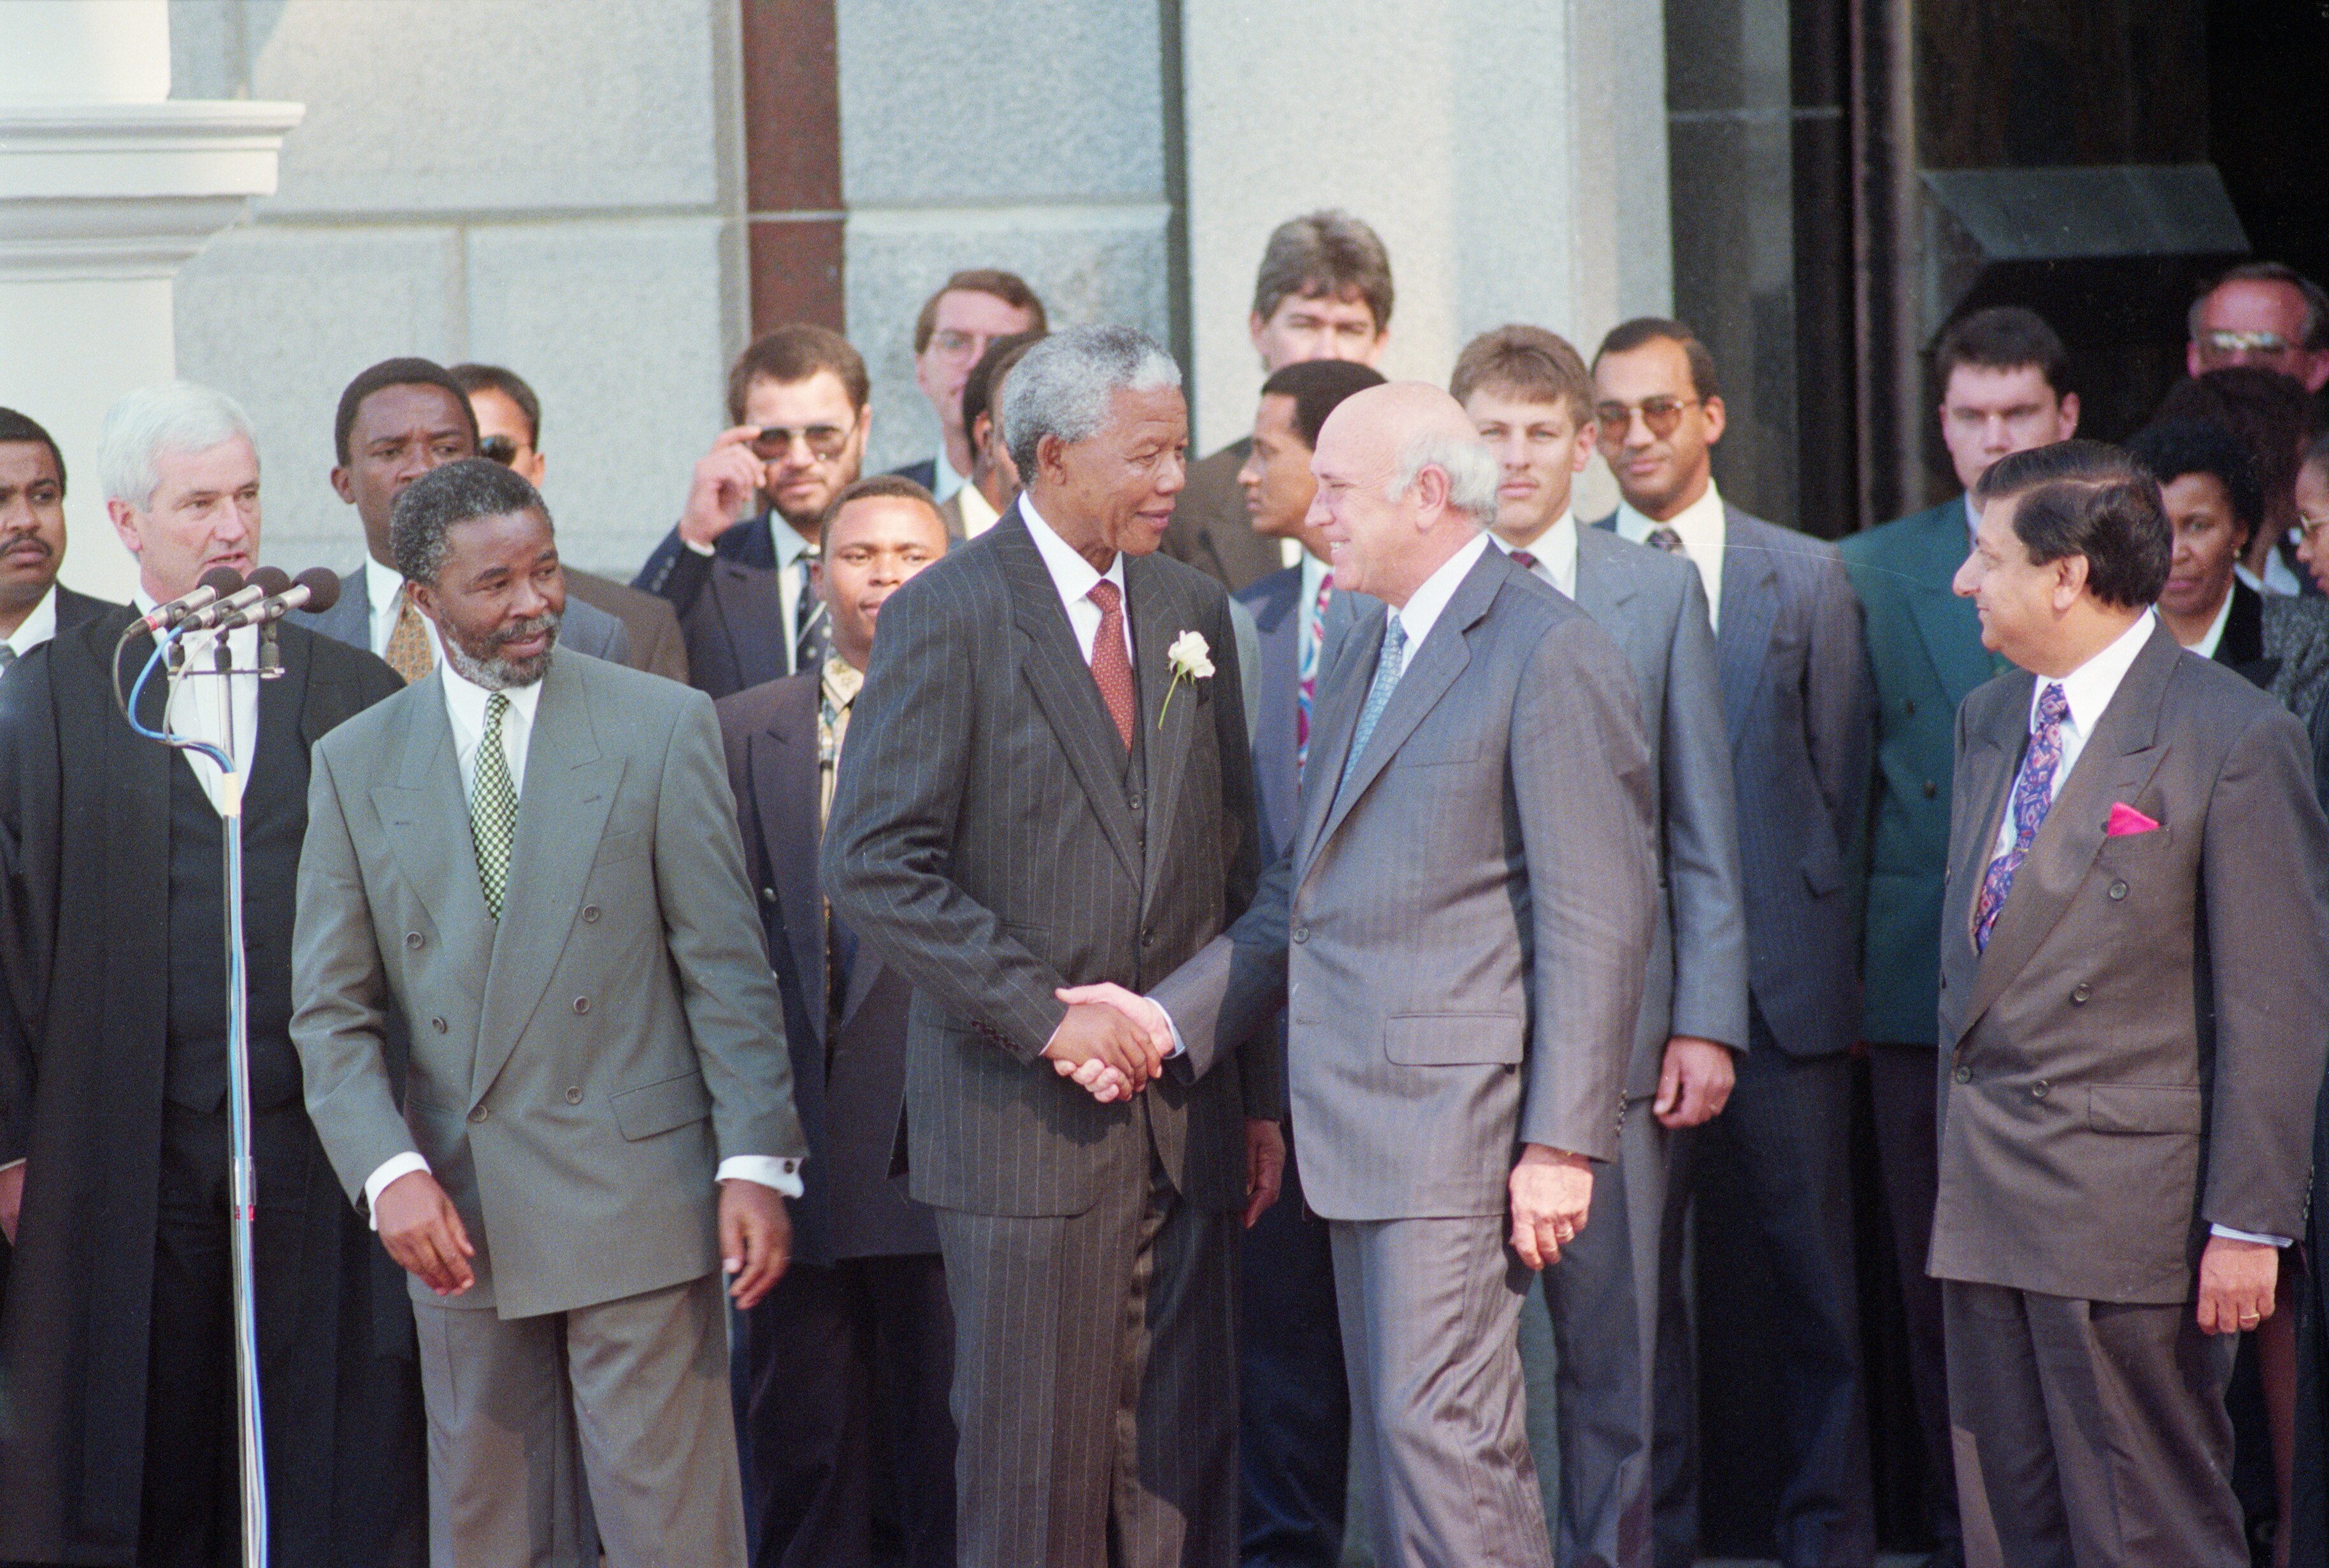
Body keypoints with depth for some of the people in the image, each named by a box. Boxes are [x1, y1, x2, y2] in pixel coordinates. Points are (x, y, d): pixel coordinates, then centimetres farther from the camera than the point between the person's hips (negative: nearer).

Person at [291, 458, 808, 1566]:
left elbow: (728, 968, 0)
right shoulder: (356, 765, 7)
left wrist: (757, 1161, -8)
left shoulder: (660, 728, 2)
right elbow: (331, 1009, 5)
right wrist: (388, 1170, -11)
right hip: (457, 1214, 2)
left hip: (632, 1189, -2)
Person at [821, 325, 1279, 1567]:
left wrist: (1259, 1088, 13)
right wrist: (1045, 1010, -16)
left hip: (1184, 1115, 5)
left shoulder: (1191, 612, 12)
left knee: (1183, 1461, 4)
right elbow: (874, 870, -12)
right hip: (1023, 1125, -5)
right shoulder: (947, 616, -6)